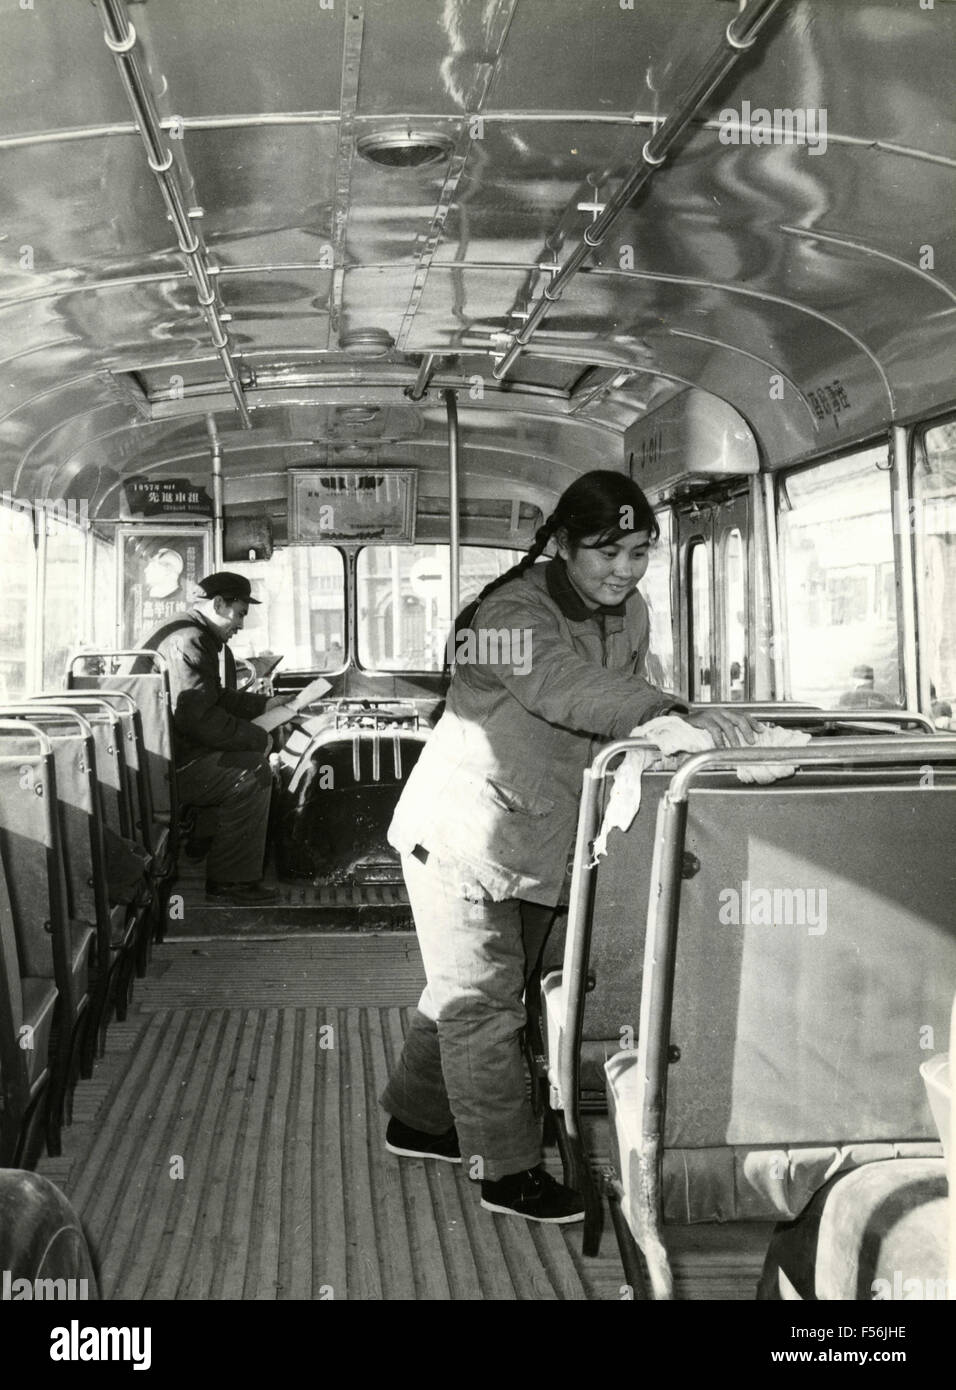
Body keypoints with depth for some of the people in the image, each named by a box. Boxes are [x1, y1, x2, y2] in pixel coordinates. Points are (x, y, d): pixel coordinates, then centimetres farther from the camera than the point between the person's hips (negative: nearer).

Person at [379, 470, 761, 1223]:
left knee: (469, 993, 20)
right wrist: (678, 715, -55)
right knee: (482, 1002, 0)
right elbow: (570, 689, -43)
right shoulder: (514, 613, -24)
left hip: (538, 843, 8)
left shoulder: (630, 612, 1)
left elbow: (623, 709, 5)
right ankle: (508, 1170, 10)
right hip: (464, 834, -8)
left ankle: (419, 1119, 38)